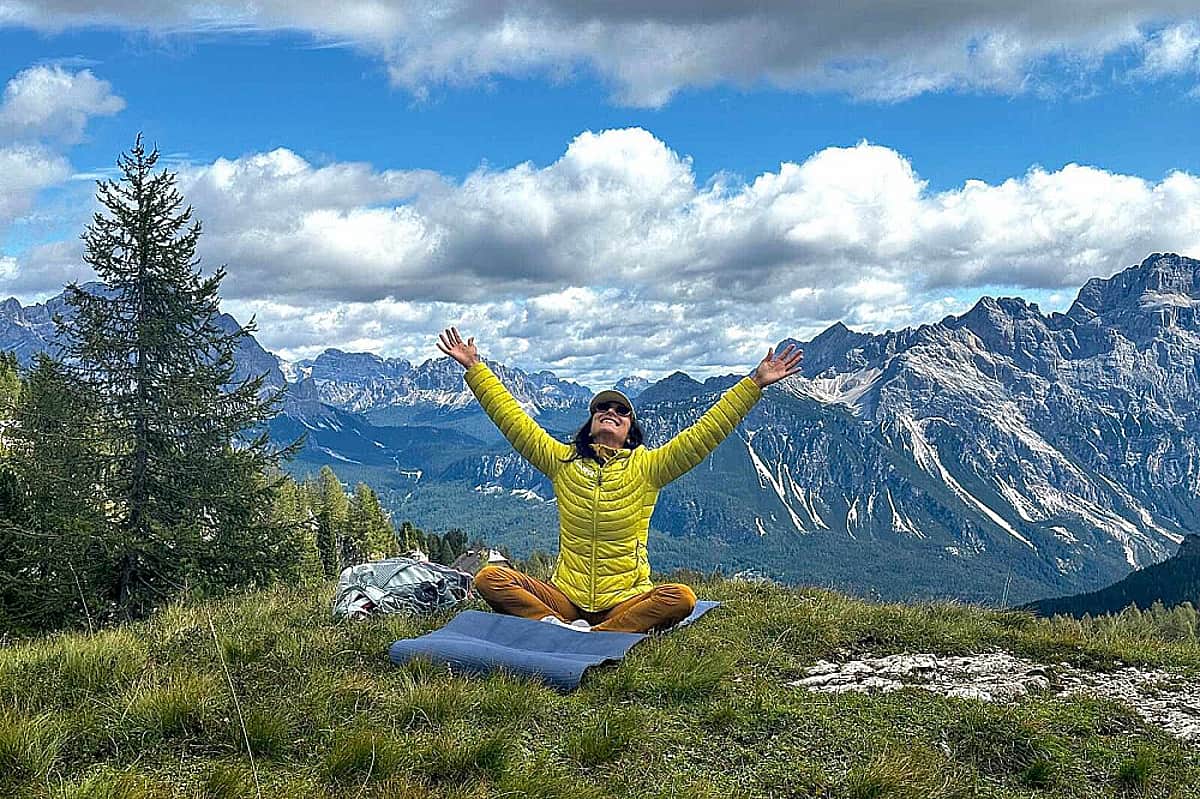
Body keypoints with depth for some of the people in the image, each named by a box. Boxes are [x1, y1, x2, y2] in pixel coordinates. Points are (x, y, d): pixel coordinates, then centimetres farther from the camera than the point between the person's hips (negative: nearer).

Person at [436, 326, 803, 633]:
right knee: (489, 578, -19)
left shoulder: (647, 467, 4)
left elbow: (706, 432, -1)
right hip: (565, 597, 1)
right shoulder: (562, 461, 7)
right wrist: (474, 367, 5)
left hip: (625, 602, -1)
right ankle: (560, 625, -34)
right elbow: (512, 419, 7)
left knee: (681, 598, -31)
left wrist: (755, 383, -6)